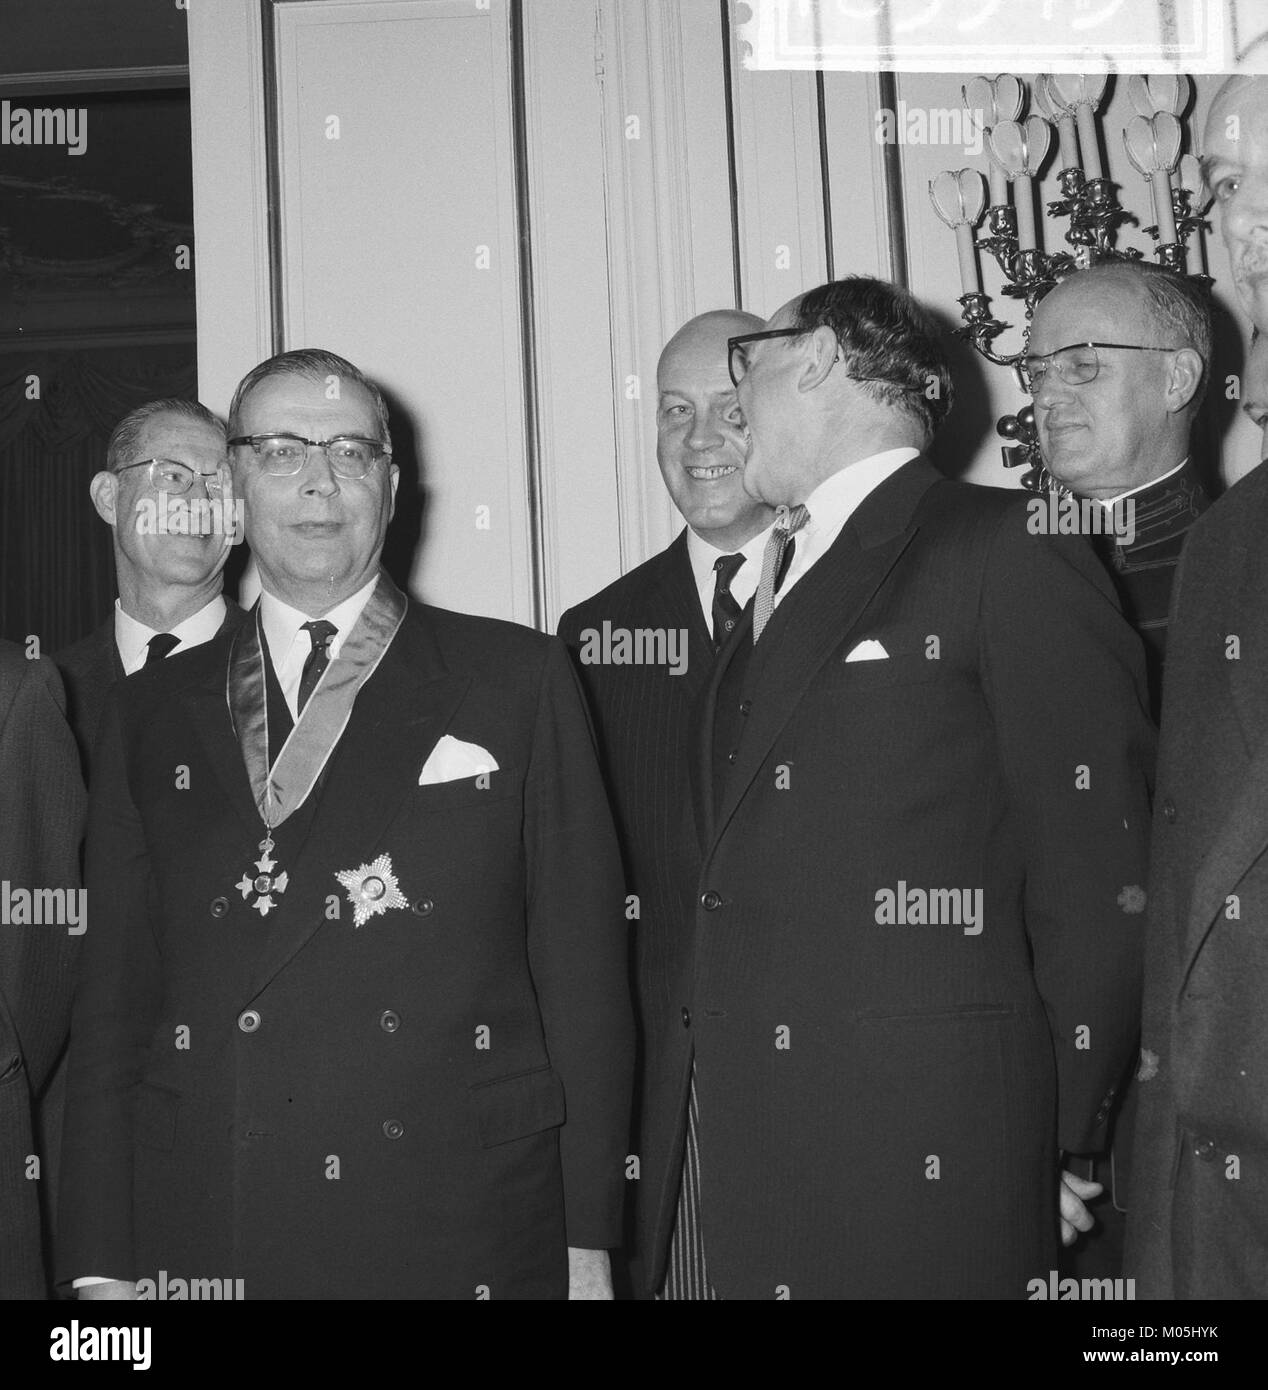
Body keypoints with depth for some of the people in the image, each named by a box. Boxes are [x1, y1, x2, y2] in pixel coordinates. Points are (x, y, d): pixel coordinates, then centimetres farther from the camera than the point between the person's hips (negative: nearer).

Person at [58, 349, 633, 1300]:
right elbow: (116, 993, 7)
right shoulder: (154, 715, 10)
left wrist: (587, 1240, -4)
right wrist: (104, 1264, 1)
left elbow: (582, 965, 0)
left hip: (465, 1239, -1)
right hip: (208, 1244, 2)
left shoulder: (518, 679, 3)